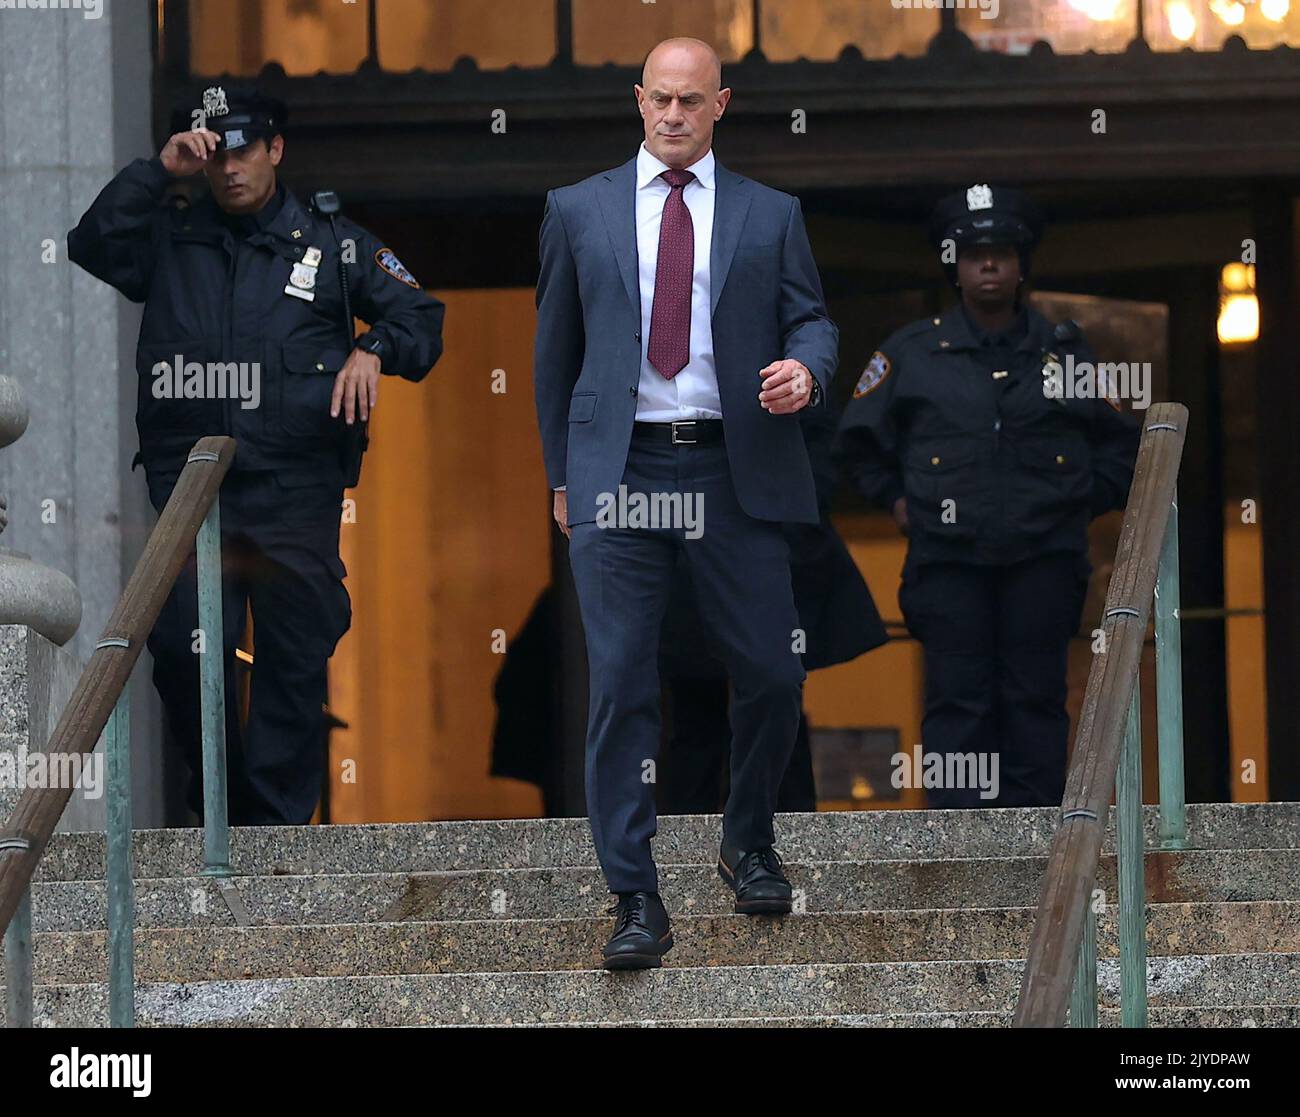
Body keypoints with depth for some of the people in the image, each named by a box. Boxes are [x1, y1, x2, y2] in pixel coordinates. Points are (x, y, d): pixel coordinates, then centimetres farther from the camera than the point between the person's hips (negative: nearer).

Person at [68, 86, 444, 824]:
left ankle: (277, 825, 5)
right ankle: (219, 810, 7)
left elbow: (421, 317, 15)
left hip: (297, 492, 0)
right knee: (182, 651, -11)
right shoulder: (170, 240, 15)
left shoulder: (331, 244, 13)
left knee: (295, 664, -2)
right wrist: (160, 171, -4)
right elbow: (93, 245, -1)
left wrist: (374, 352, -5)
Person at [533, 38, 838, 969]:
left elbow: (811, 319, 10)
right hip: (619, 471, -1)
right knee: (621, 686, -6)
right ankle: (636, 901, -3)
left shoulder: (771, 216, 12)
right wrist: (562, 474, 13)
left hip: (735, 472, 1)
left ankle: (749, 843, 28)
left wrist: (805, 368, -14)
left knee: (772, 675, 1)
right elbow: (557, 348, 15)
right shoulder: (579, 211, 12)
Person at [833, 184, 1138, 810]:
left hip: (1042, 562, 1)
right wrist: (898, 501, 7)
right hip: (948, 560, -1)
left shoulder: (1066, 353, 12)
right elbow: (858, 446, 18)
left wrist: (1077, 502, 8)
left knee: (1035, 700, 0)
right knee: (958, 703, -5)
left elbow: (1119, 448, 20)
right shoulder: (911, 354, 8)